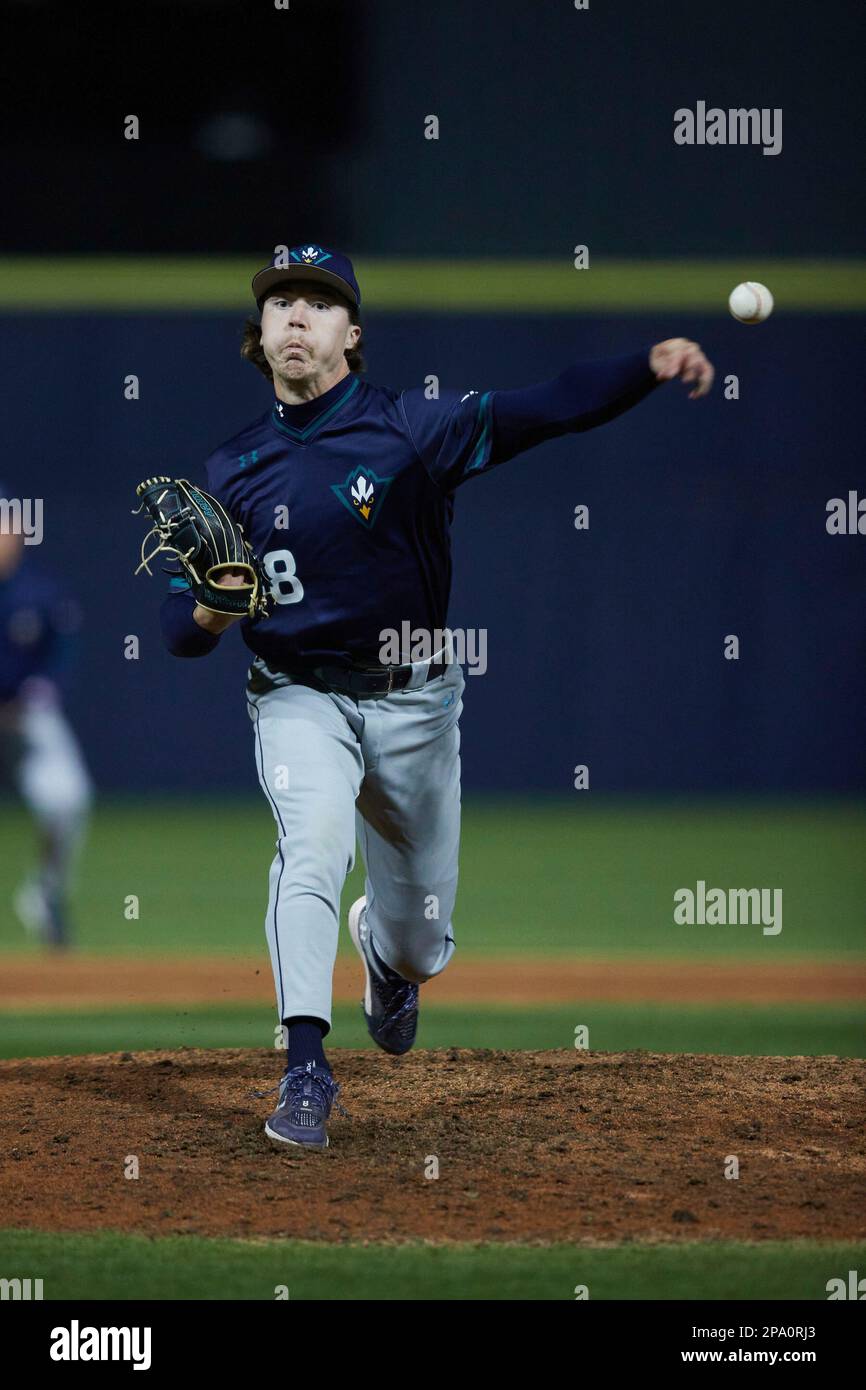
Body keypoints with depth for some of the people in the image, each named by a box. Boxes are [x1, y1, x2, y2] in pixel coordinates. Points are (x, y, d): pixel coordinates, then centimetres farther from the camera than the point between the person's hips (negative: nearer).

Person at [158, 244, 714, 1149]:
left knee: (423, 945, 9)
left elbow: (547, 410, -23)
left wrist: (650, 368, -40)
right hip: (299, 696, 0)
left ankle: (380, 946, 48)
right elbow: (178, 631, 2)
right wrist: (208, 615, -23)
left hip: (414, 702, 0)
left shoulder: (413, 427, -8)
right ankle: (305, 1067, -31)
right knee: (314, 837, -31)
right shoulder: (231, 470, 0)